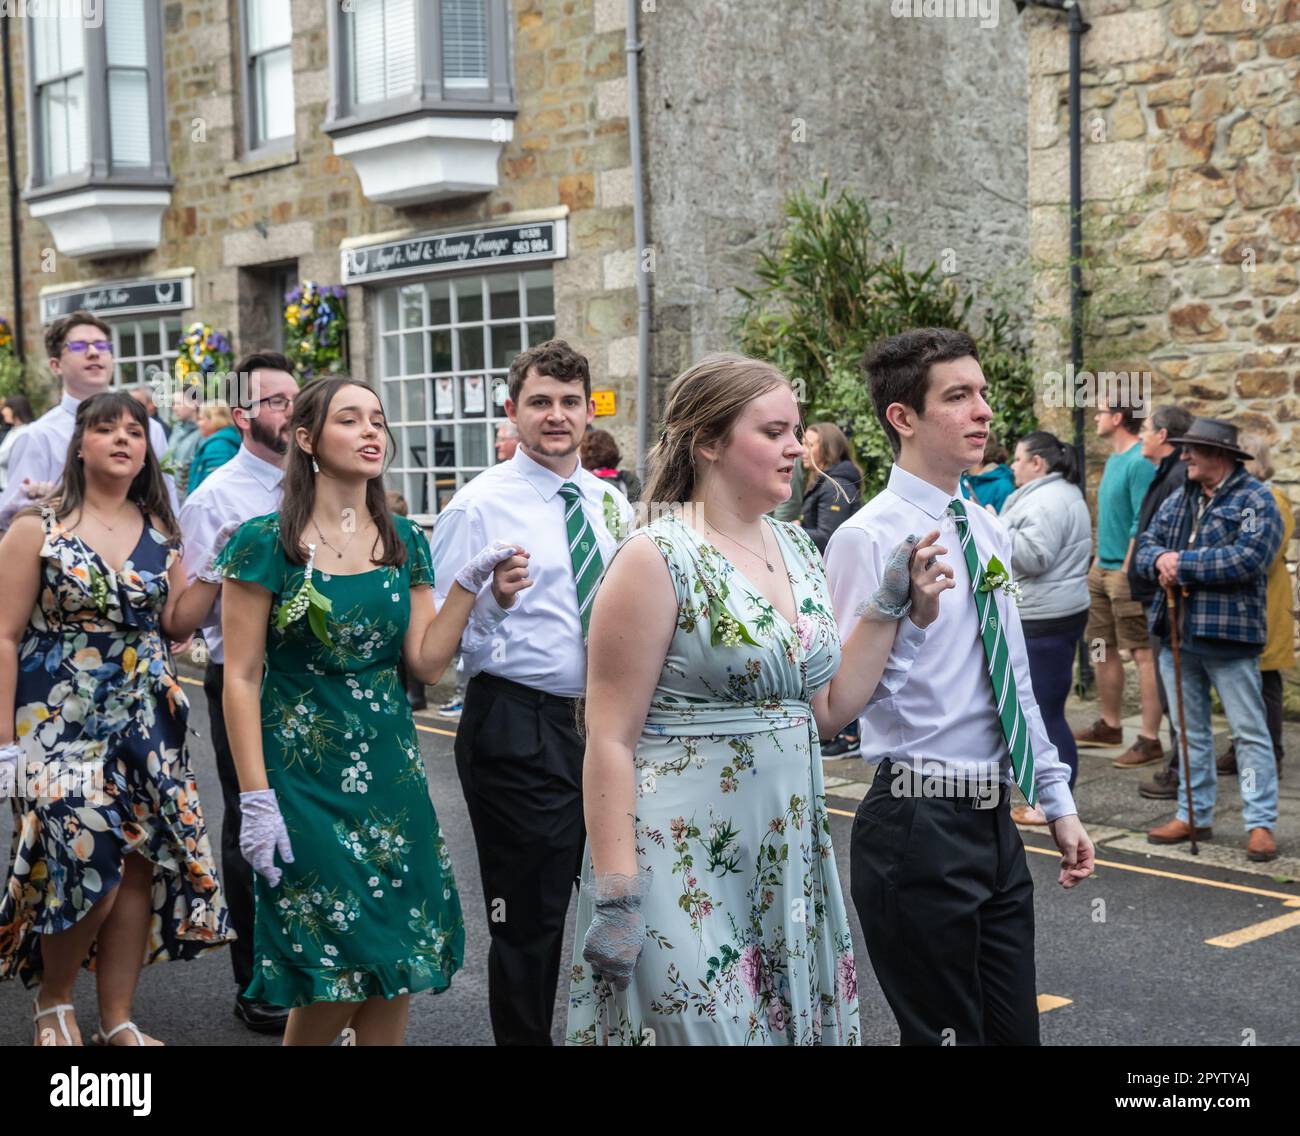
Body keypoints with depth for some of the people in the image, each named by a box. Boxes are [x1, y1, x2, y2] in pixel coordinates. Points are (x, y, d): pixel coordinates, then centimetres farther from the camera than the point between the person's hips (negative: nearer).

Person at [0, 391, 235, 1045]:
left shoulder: (158, 531, 9)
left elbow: (176, 626, 8)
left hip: (146, 723, 4)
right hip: (63, 721, -4)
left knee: (140, 865, 2)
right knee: (84, 865, -10)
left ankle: (117, 1020, 16)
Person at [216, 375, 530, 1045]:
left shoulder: (402, 541, 7)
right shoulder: (266, 541, -7)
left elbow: (425, 662, 4)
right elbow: (241, 677, -8)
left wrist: (470, 585, -8)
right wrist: (255, 800, -13)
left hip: (392, 769, 5)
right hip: (305, 772, -5)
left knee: (396, 965, 7)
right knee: (337, 967, -4)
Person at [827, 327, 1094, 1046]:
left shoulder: (988, 532, 10)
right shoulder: (868, 539, -13)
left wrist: (1058, 803, 17)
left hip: (995, 823, 8)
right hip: (921, 827, -8)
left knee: (1015, 1029, 15)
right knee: (945, 1032, 4)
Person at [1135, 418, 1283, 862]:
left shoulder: (1256, 502, -7)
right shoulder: (1179, 499, 14)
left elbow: (1248, 558, -21)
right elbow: (1146, 545, 12)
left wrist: (1183, 562, -17)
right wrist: (1160, 561, -12)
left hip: (1228, 636, -7)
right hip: (1177, 634, 7)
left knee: (1250, 732, -1)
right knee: (1190, 731, 14)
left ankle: (1261, 823, 3)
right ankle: (1194, 815, 23)